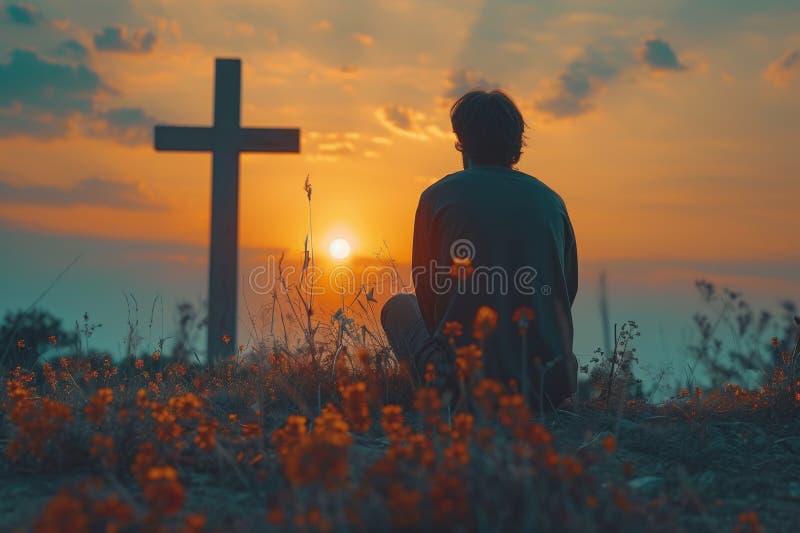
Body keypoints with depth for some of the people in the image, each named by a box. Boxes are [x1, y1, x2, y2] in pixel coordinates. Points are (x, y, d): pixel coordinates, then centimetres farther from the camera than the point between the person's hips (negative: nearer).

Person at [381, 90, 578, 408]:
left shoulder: (438, 197, 1)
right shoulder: (550, 200, 9)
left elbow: (428, 293, 9)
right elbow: (569, 290, 16)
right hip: (550, 383, 3)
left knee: (399, 307, 25)